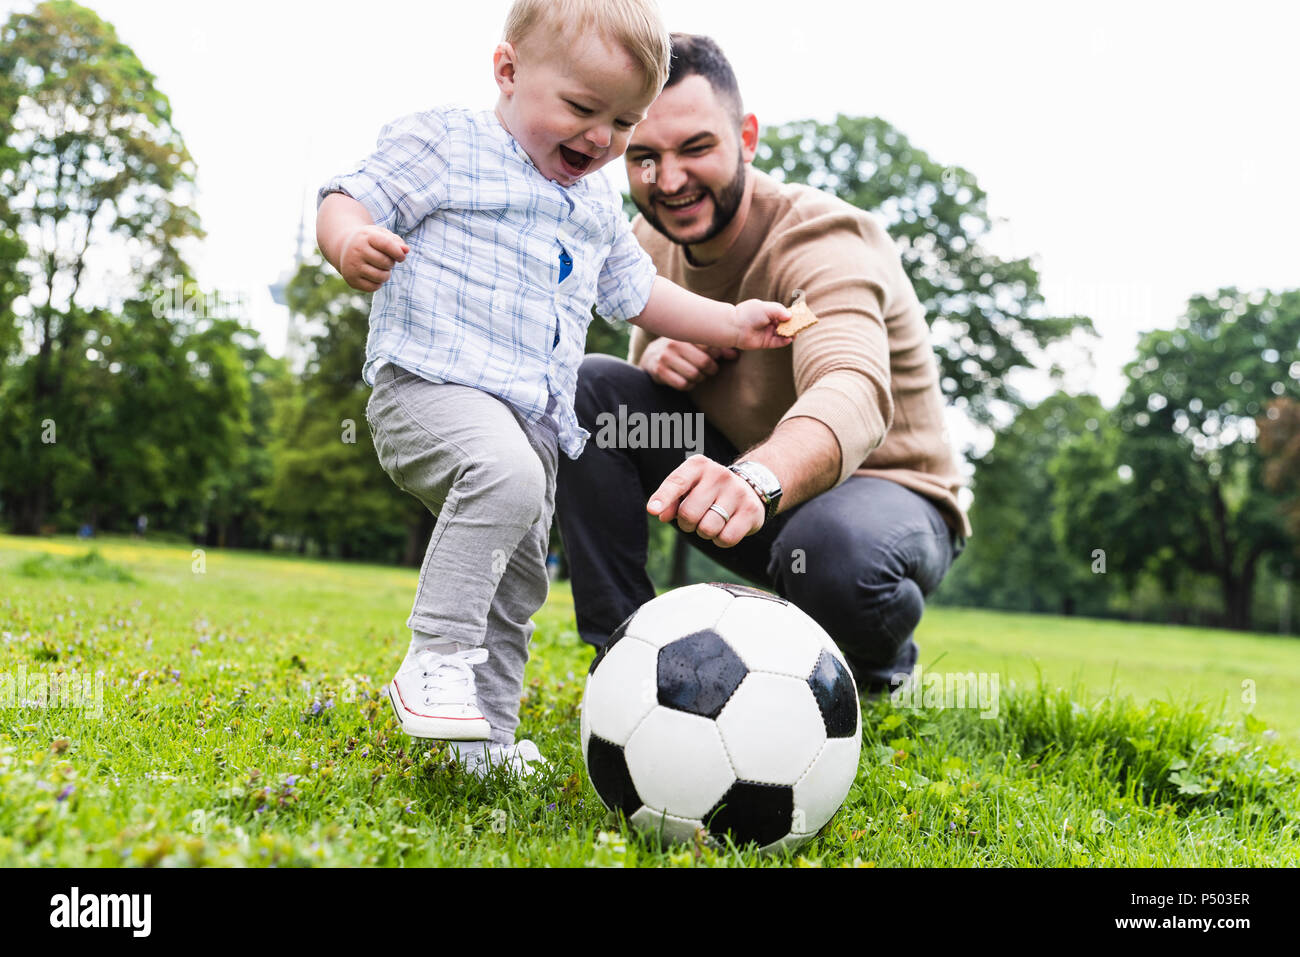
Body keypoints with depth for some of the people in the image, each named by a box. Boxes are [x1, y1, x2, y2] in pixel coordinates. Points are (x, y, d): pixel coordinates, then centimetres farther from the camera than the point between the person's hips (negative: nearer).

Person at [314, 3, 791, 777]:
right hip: (434, 386, -8)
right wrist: (352, 242, -30)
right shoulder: (444, 144, -1)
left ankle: (488, 742, 26)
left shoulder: (599, 208, 21)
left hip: (536, 420, 8)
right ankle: (436, 656, -27)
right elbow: (348, 202, -6)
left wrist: (730, 323, 25)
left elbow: (637, 293, 31)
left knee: (518, 584, 11)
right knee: (505, 471, -37)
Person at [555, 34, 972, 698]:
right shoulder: (653, 244, -3)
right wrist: (659, 355, -14)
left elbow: (853, 393, -45)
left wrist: (758, 477, -68)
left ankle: (878, 666, -3)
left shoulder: (822, 239, -25)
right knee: (587, 387, -13)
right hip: (747, 483, 6)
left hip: (880, 490, -5)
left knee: (836, 548, -42)